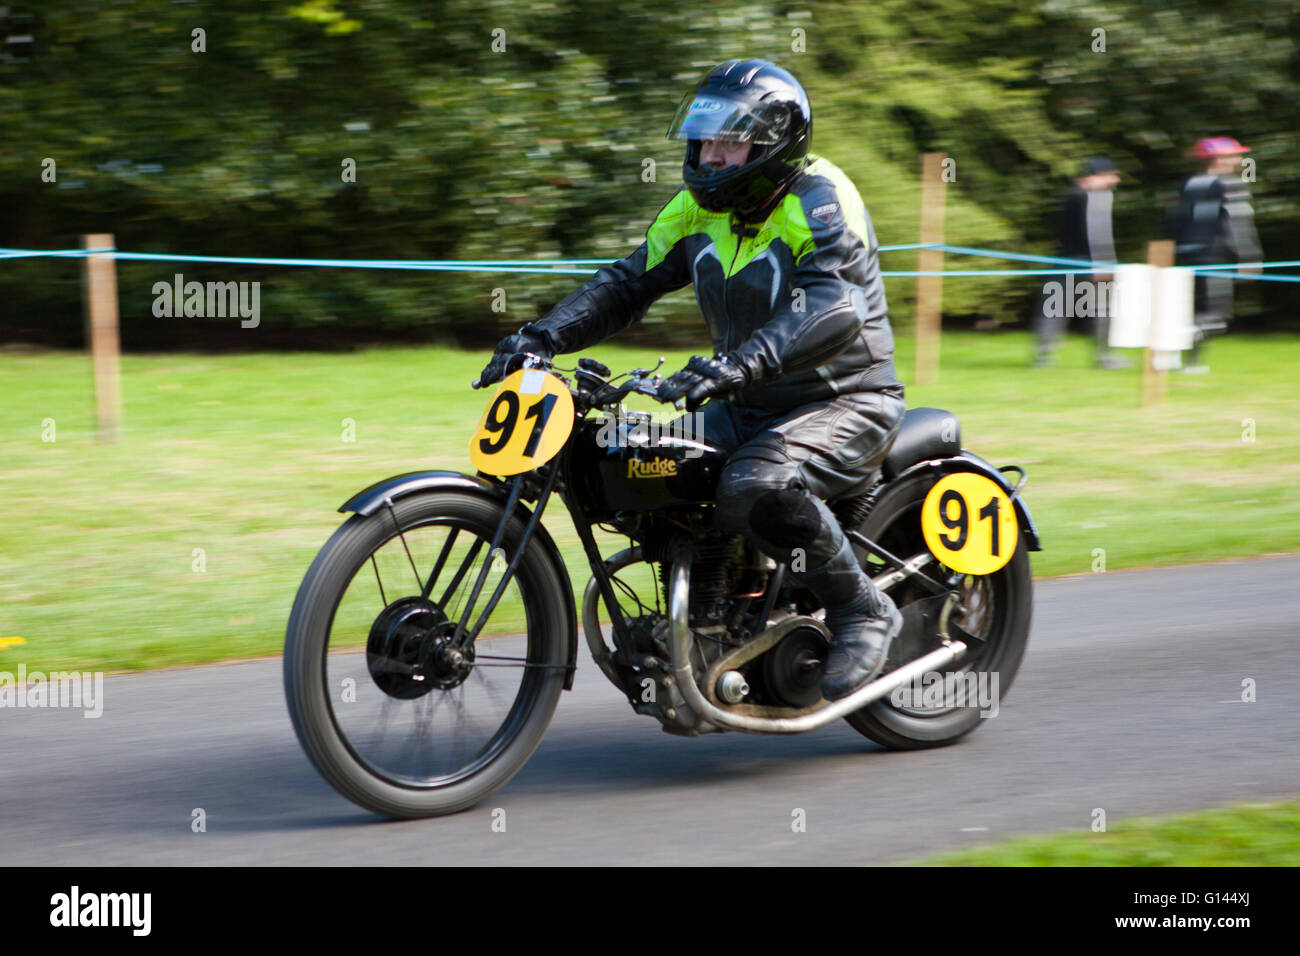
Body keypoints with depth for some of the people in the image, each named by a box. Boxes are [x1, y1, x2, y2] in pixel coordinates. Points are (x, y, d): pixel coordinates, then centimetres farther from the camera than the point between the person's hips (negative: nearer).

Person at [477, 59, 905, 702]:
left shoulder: (819, 198, -17)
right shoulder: (699, 207, 7)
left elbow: (834, 302, -33)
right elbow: (629, 282, 7)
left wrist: (744, 362, -49)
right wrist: (544, 336, -10)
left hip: (846, 402, -8)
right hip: (749, 406, 8)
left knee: (755, 490, -34)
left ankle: (863, 612, -12)